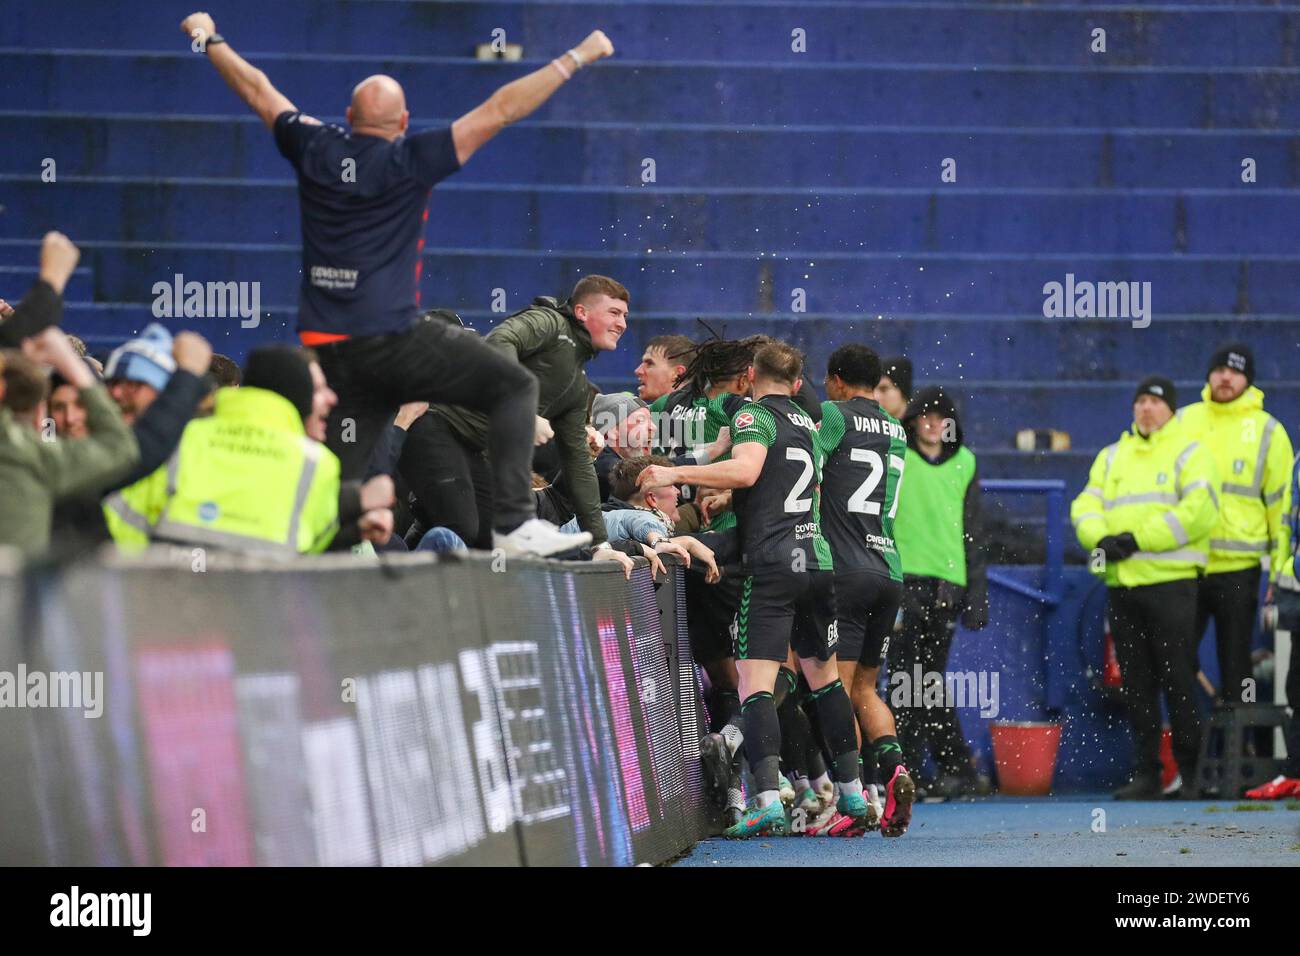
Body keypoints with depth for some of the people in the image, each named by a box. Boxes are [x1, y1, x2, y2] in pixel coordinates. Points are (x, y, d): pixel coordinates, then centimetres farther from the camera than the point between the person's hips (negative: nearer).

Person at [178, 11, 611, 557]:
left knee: (338, 482, 7)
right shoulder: (409, 162, -6)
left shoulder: (316, 151, 8)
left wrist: (209, 39, 38)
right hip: (392, 339, -6)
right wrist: (576, 59, -2)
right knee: (514, 386, 0)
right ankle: (513, 523, -12)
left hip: (328, 346, 6)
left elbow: (257, 91, 23)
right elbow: (501, 109, -6)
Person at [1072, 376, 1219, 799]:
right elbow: (1085, 506, 12)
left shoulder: (1190, 454, 3)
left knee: (1176, 681, -7)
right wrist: (1101, 538, -10)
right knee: (1136, 684, 5)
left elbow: (1198, 511, -11)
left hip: (1171, 582, -5)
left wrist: (1138, 539, -16)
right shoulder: (1112, 458, 21)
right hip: (1121, 584, 5)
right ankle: (1145, 775, 8)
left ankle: (1191, 773, 0)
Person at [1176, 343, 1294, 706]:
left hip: (1238, 569, -2)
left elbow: (1282, 505, 3)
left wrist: (1280, 570, -2)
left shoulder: (1267, 431, 1)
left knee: (1234, 666, 4)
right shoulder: (1183, 422, 8)